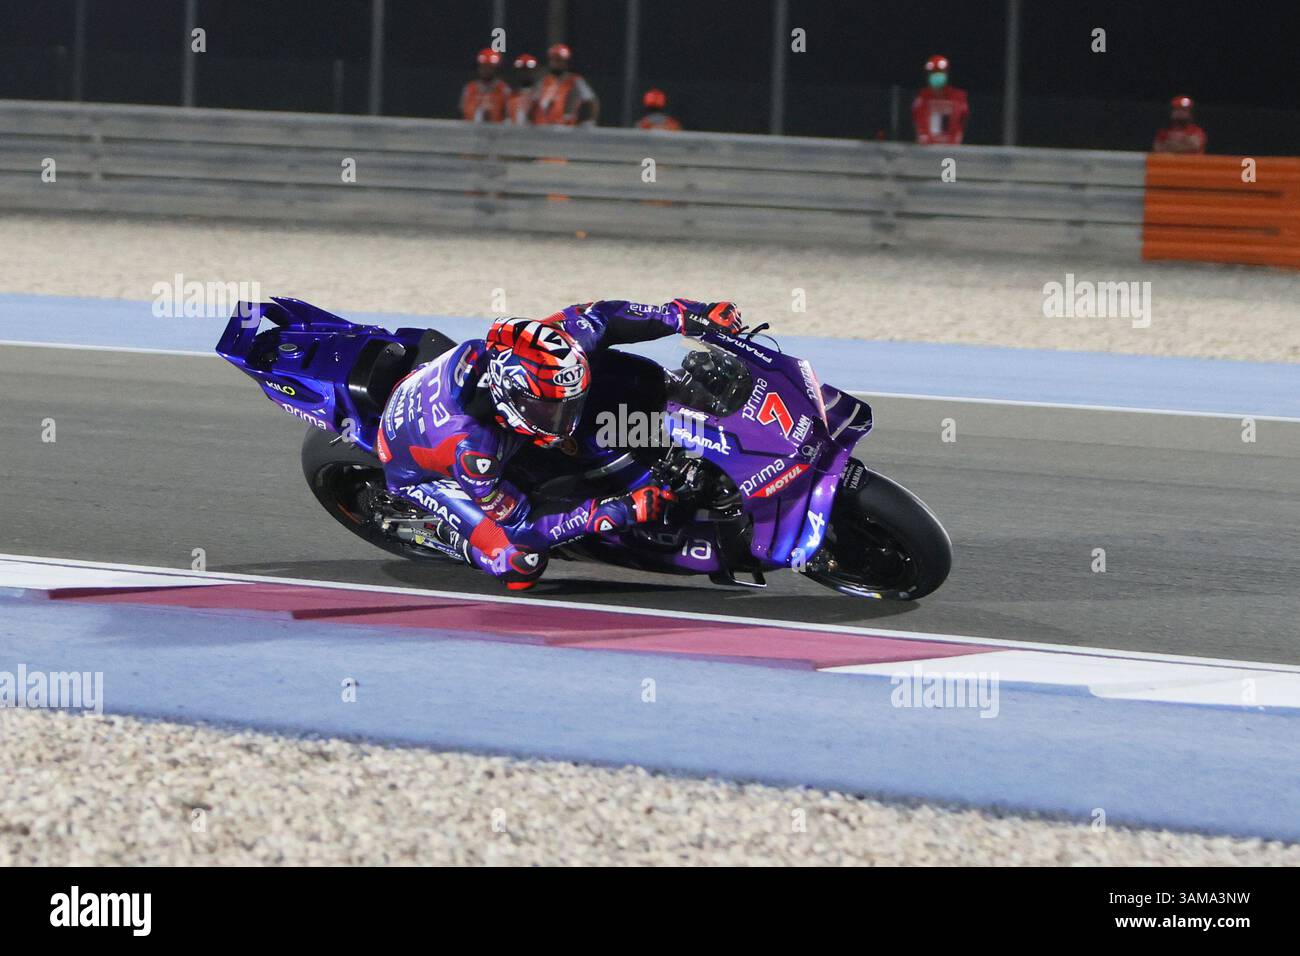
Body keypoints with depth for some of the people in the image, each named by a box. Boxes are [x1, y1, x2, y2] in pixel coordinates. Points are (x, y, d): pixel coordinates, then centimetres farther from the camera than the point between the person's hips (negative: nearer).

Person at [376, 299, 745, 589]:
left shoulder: (526, 352, -33)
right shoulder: (469, 447, -45)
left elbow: (592, 318, -16)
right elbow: (520, 524, -33)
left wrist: (683, 316, -24)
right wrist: (612, 513, -39)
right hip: (420, 470, -6)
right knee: (520, 563, -24)